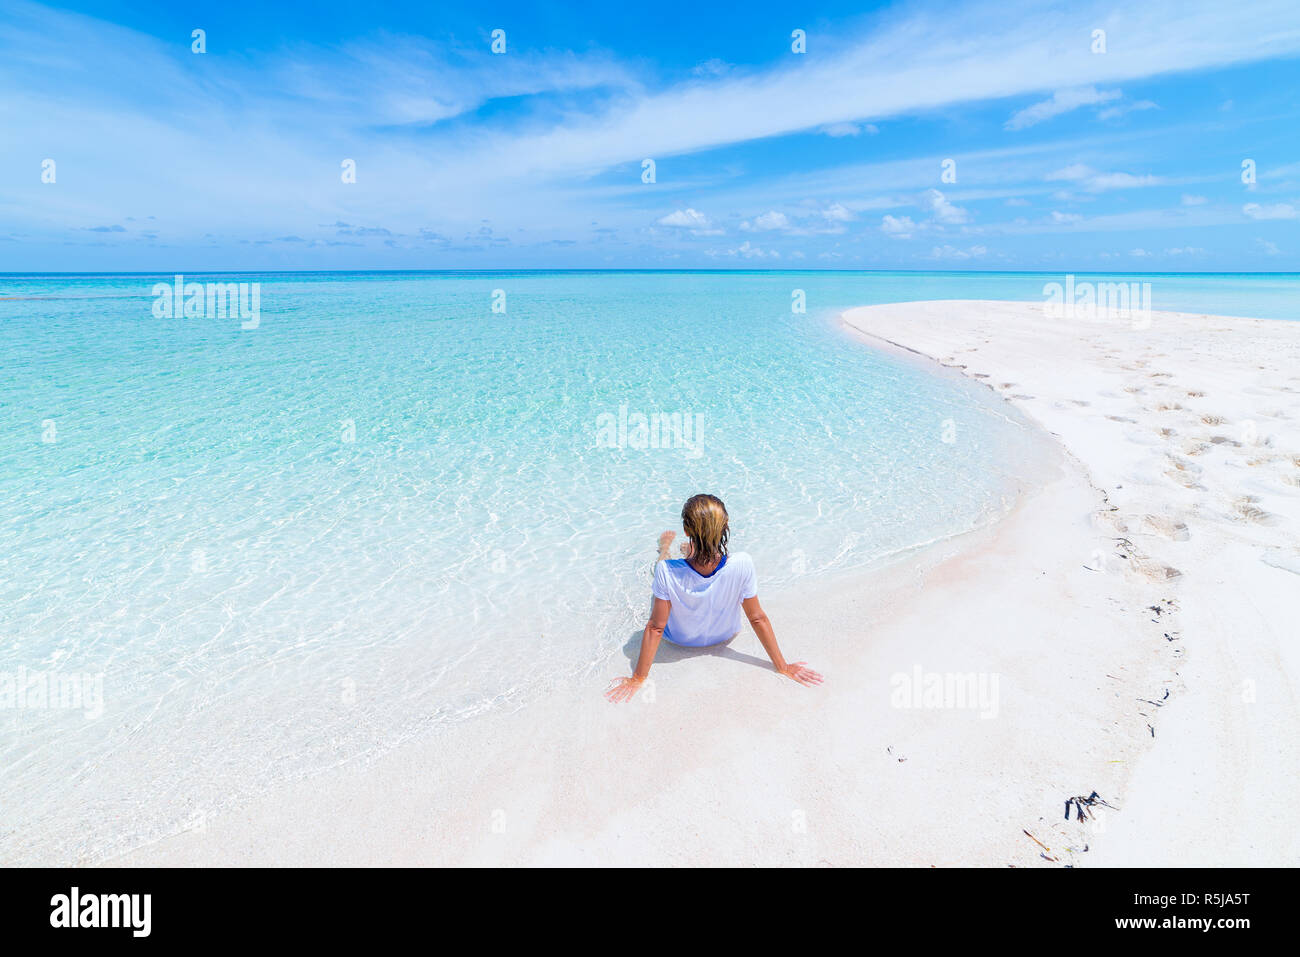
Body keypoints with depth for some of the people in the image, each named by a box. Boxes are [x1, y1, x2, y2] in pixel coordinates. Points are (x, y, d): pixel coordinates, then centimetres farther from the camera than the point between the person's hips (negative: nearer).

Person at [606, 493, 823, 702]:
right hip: (724, 636, 1)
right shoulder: (742, 565, -36)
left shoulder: (668, 572, -39)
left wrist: (637, 679, -15)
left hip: (679, 639, -1)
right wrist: (783, 667, -11)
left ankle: (664, 548, 63)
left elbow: (655, 628, -29)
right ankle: (689, 549, 63)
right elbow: (758, 619, -25)